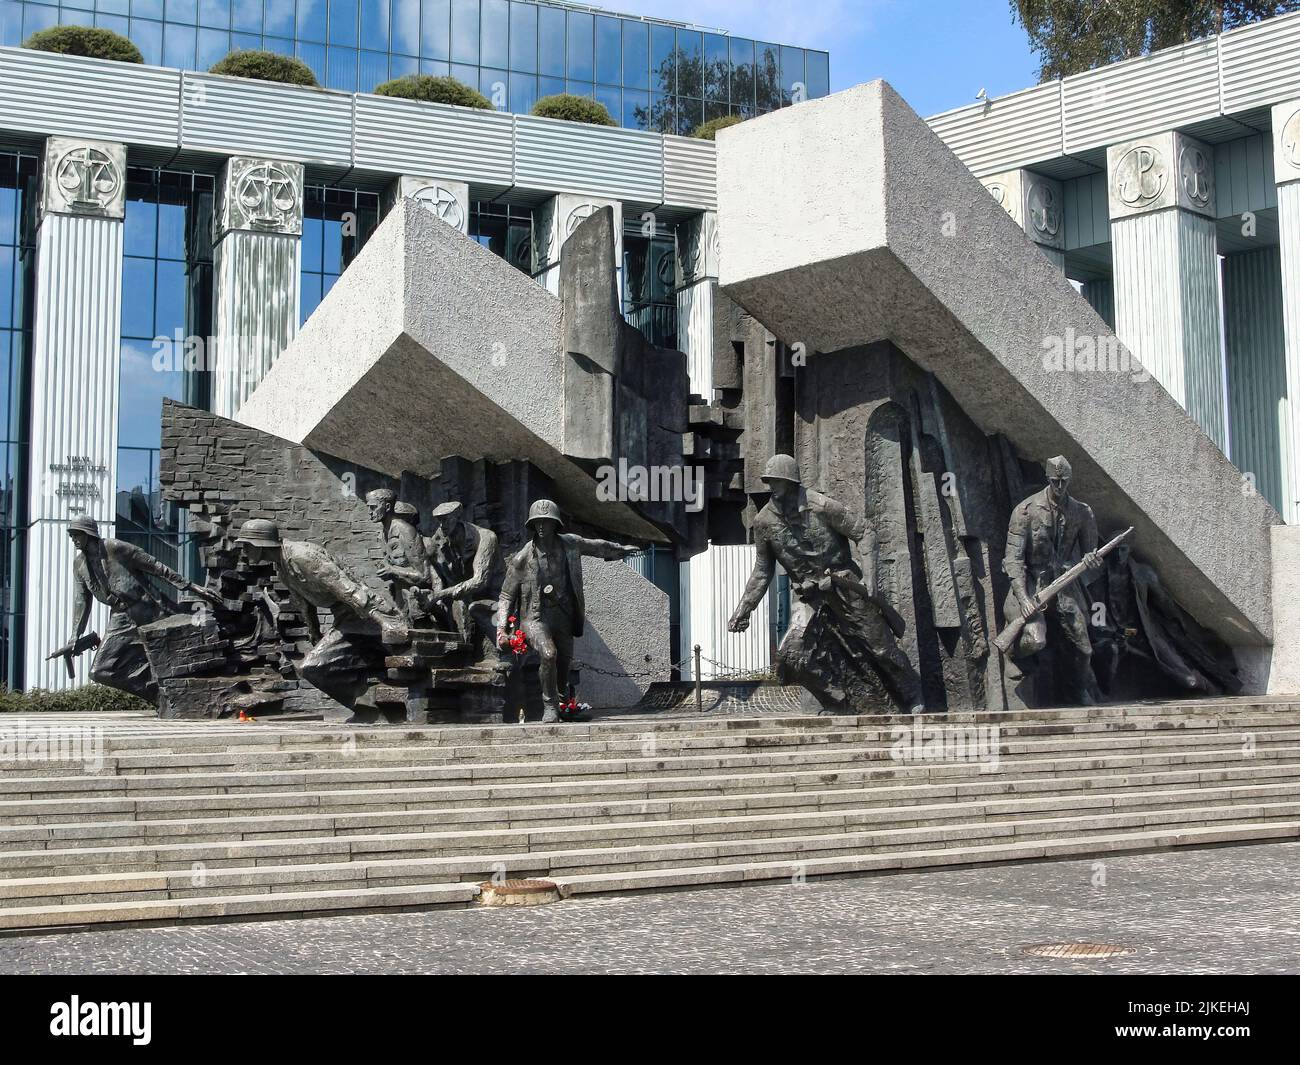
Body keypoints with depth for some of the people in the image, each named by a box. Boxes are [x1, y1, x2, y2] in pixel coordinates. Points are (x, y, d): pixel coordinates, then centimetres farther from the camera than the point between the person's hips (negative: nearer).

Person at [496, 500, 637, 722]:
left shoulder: (570, 544, 1)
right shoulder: (522, 558, -8)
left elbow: (596, 546, 23)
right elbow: (507, 595, -2)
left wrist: (621, 550, 38)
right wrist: (501, 628, -11)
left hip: (563, 616, 4)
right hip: (535, 616, -4)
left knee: (564, 662, 8)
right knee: (549, 654, -28)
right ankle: (550, 706, -12)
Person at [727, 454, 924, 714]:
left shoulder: (821, 506, -15)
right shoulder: (764, 521, -4)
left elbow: (864, 533, -8)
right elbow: (763, 571, 7)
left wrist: (870, 575, -18)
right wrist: (744, 609, 3)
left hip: (844, 586, -3)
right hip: (806, 594, 3)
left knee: (880, 646, 4)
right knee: (794, 653, -17)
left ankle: (912, 698, 27)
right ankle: (841, 703, 1)